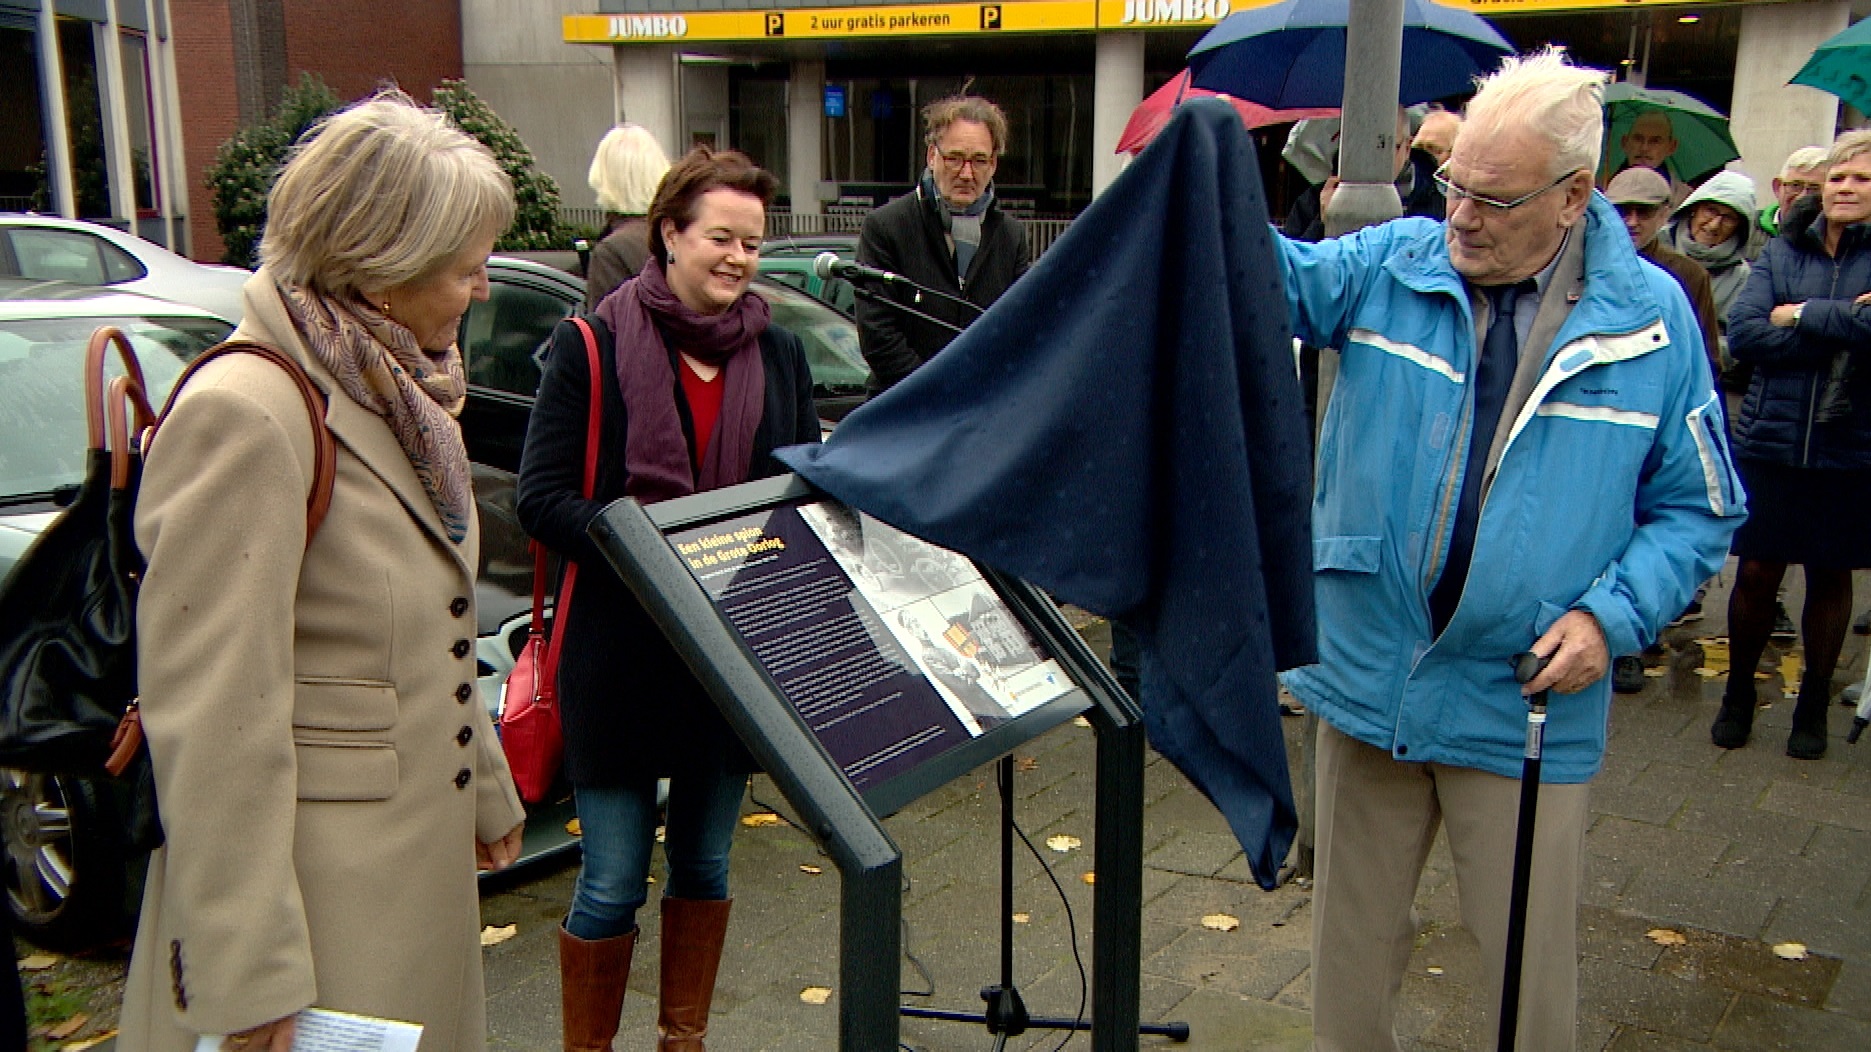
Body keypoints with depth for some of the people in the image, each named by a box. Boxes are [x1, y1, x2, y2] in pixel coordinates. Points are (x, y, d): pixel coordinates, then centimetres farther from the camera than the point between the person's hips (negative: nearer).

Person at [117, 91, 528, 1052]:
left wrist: (485, 788, 21)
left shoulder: (395, 393, 8)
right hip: (321, 886, -8)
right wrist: (248, 973, -22)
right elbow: (212, 711, -23)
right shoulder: (244, 415, -21)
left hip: (418, 854, 9)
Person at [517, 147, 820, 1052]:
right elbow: (541, 496, -11)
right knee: (613, 883, 3)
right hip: (621, 651, -4)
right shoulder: (593, 346, -7)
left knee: (704, 864, 17)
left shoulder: (779, 355, 8)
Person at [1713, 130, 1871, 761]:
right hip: (1771, 441, 1)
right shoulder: (1783, 251, 5)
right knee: (1758, 571, 4)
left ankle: (1814, 702, 28)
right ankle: (1739, 693, 24)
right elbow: (1742, 335, -9)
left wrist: (1802, 316, -13)